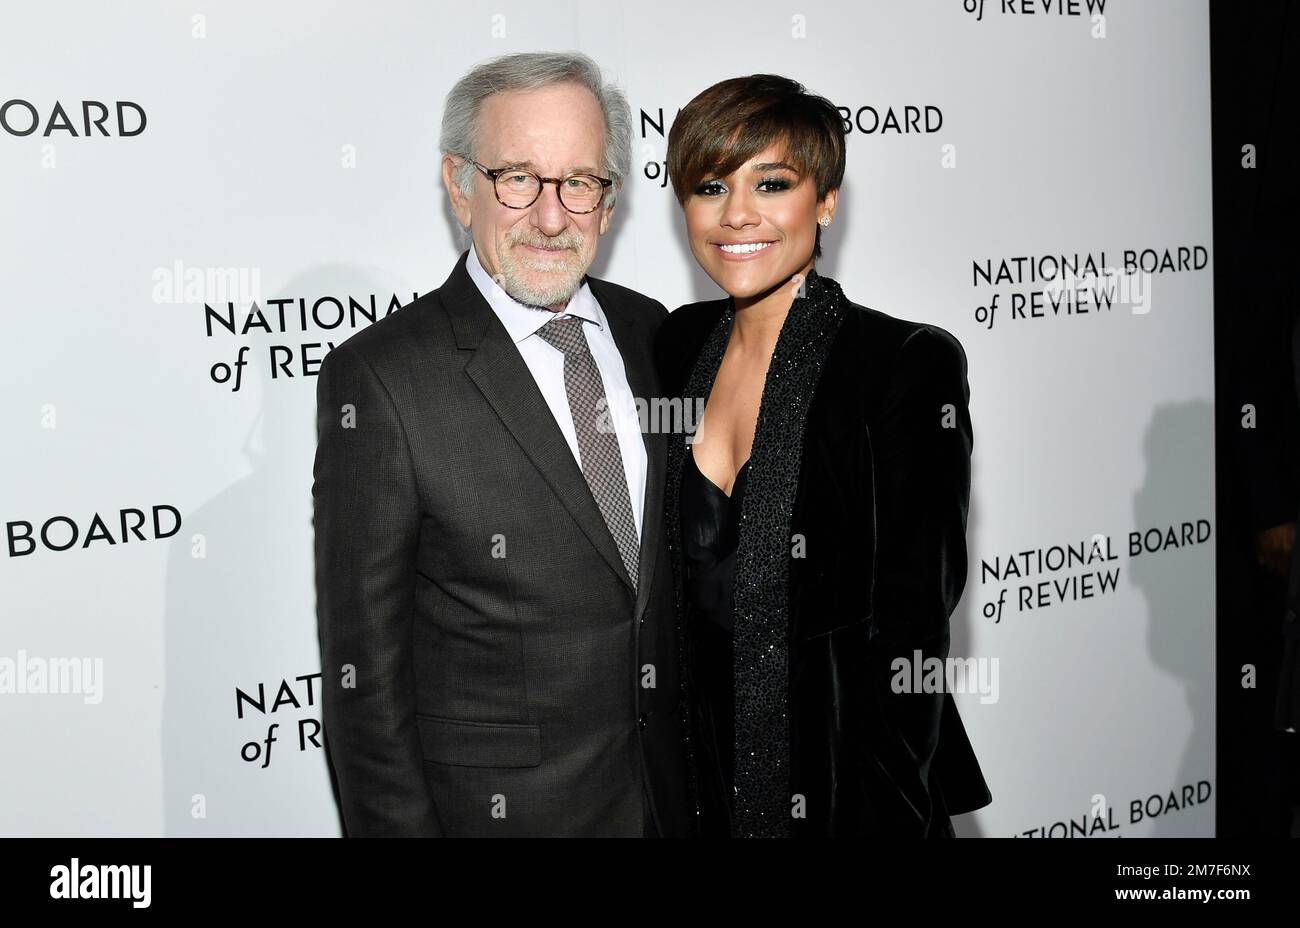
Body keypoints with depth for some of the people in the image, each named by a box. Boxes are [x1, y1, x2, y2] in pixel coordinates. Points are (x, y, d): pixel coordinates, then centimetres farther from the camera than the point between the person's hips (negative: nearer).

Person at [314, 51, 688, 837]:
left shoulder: (651, 331, 2)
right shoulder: (380, 377, -16)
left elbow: (679, 576, 11)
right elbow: (363, 662, -14)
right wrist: (399, 827, -16)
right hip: (496, 804, -5)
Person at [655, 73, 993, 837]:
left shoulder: (911, 364, -13)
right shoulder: (677, 345, 2)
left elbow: (911, 637, -15)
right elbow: (677, 591, 9)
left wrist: (881, 817, -20)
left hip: (845, 793, -4)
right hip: (700, 789, 5)